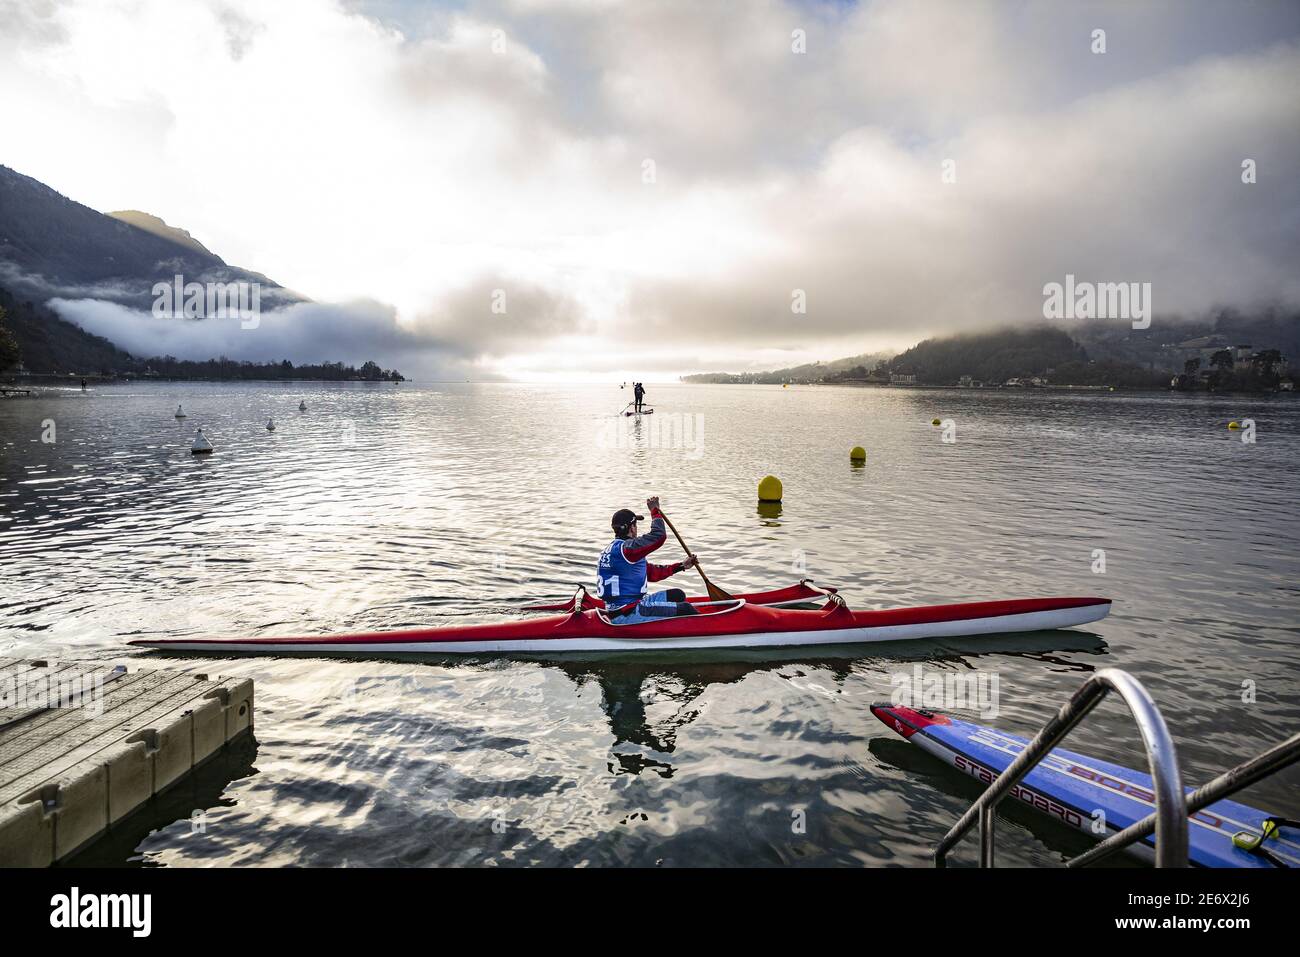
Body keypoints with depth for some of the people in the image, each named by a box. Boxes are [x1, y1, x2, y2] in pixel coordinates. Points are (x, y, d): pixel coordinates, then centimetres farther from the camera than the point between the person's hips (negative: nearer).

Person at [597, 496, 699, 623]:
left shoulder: (615, 548, 16)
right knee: (684, 609, -10)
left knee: (677, 595, 16)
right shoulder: (625, 548, -18)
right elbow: (658, 536, -25)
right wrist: (655, 511, -9)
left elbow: (651, 572, 17)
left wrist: (682, 566, 17)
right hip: (626, 615, -10)